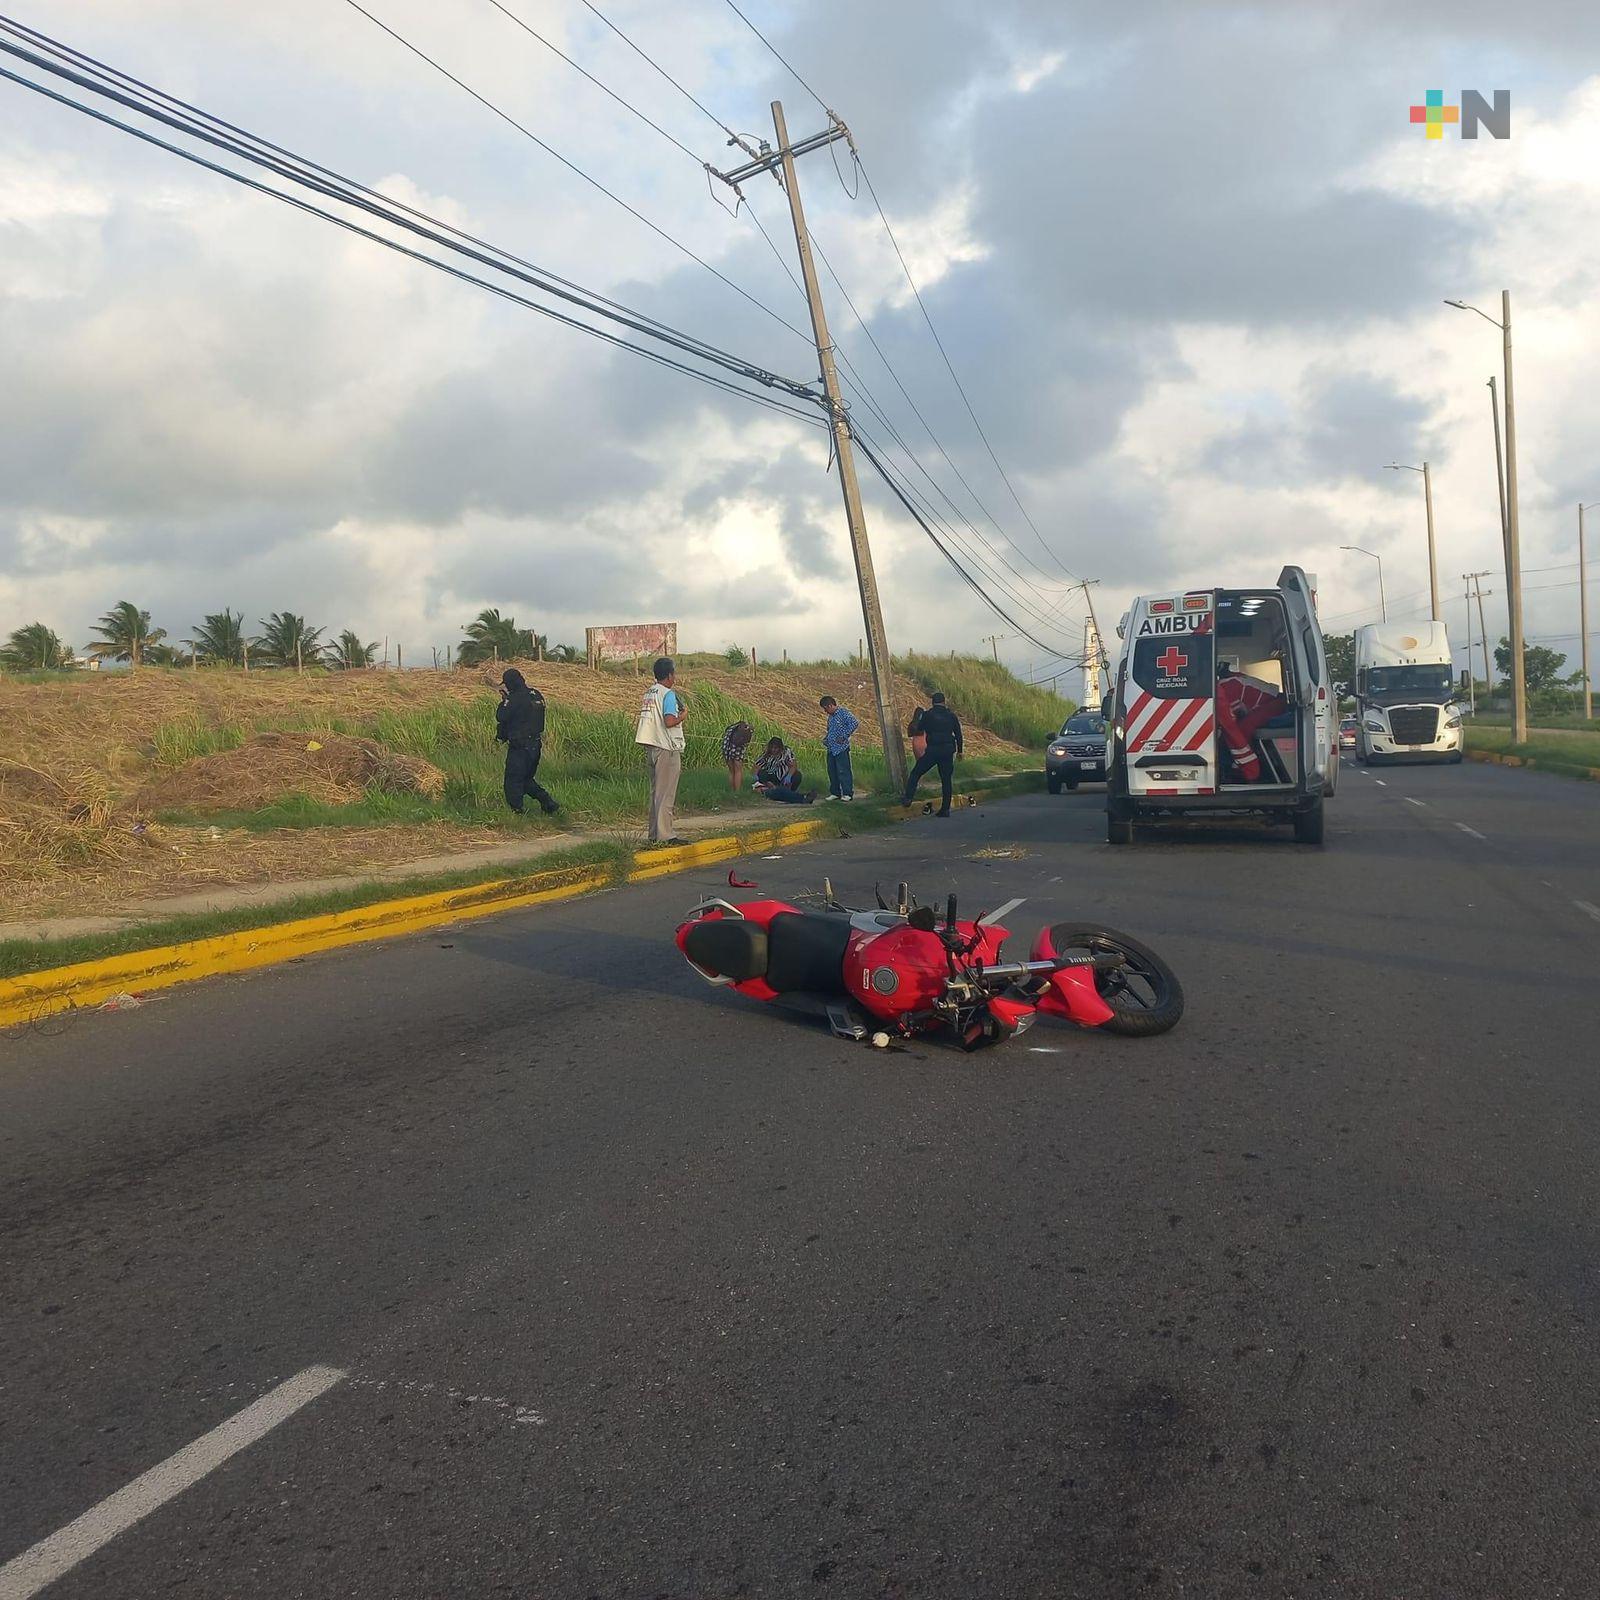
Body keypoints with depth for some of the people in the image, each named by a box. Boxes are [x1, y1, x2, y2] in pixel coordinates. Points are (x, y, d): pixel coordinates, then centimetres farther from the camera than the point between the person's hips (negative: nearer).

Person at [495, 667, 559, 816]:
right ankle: (549, 803, 13)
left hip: (519, 747, -8)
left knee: (513, 782, 3)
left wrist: (504, 700, 1)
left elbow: (500, 717, -12)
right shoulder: (536, 695, 7)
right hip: (536, 745, 8)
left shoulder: (515, 699, -17)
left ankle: (516, 812, 6)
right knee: (527, 779, 22)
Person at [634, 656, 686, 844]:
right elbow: (669, 721, -24)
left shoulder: (649, 692, 12)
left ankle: (654, 834, 18)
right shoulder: (668, 694, -13)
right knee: (666, 794, -5)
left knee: (656, 792, 13)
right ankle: (665, 836, -3)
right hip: (666, 748, -8)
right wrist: (682, 716, -5)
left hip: (651, 747, 8)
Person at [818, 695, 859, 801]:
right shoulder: (830, 716, 18)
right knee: (832, 771, 10)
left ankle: (848, 793, -2)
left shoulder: (843, 713, -9)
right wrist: (826, 738, 12)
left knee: (843, 771, -7)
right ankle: (835, 793, 18)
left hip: (841, 748, -9)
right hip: (831, 749, 9)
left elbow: (854, 723, -19)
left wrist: (844, 737, -18)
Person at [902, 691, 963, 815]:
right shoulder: (951, 715, 9)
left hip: (932, 750, -3)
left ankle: (908, 798, -8)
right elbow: (958, 734, 12)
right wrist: (959, 750, 22)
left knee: (915, 773, 7)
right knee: (946, 779, 8)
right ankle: (945, 809, 7)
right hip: (948, 751, 3)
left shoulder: (927, 715, 0)